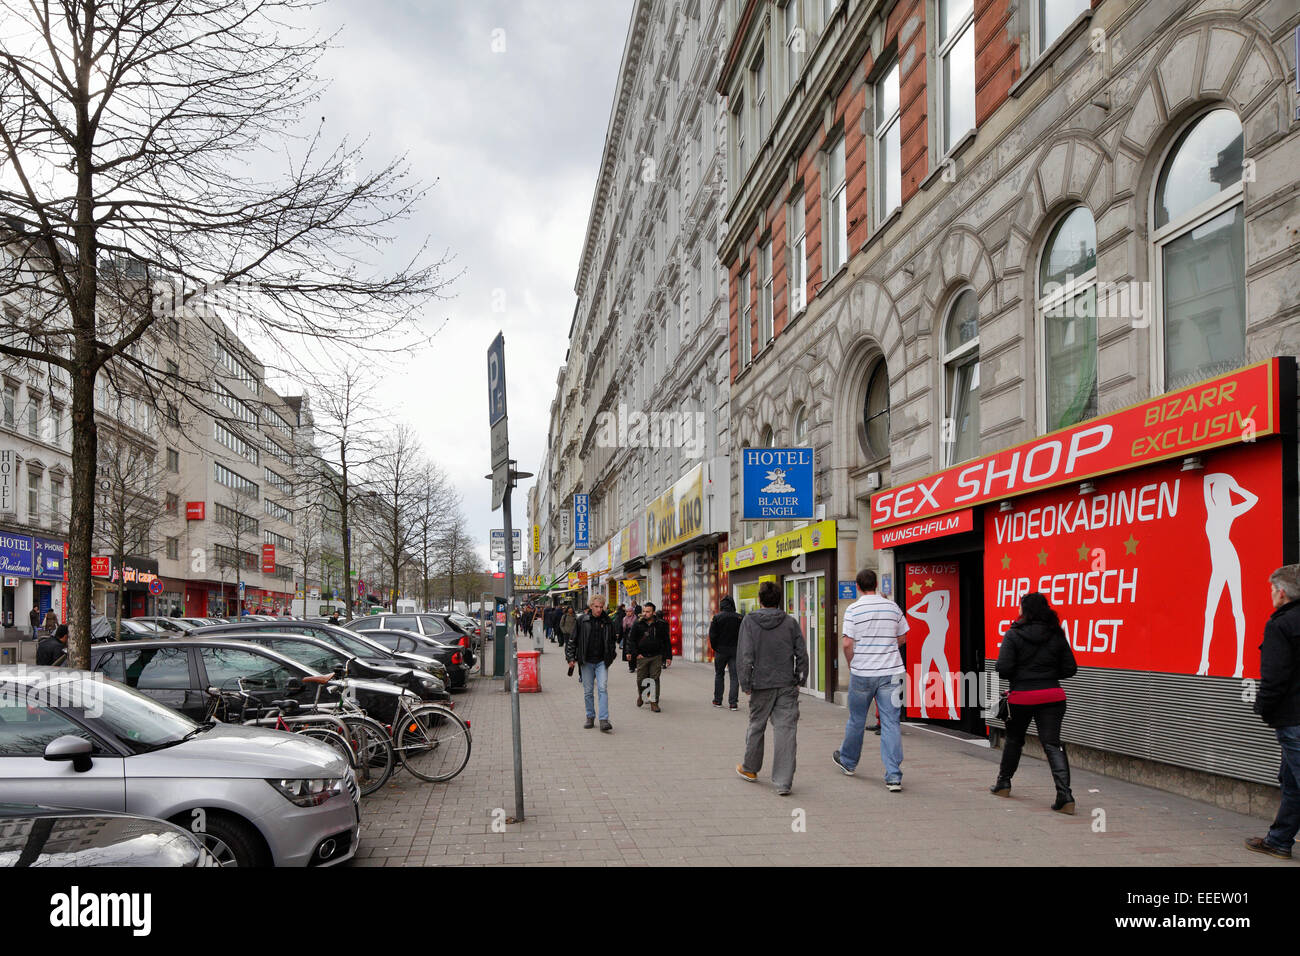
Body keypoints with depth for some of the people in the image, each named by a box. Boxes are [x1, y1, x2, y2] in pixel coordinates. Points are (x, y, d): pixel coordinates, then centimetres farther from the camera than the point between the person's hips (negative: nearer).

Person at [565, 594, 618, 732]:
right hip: (586, 662, 0)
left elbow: (612, 641, 18)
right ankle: (590, 717, 22)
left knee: (602, 689, -11)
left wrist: (611, 656, 16)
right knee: (587, 691, 7)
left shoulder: (607, 622, 4)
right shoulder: (582, 621, -2)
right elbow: (572, 640, 3)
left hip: (602, 662, 0)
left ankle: (604, 720, -13)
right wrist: (571, 657, -2)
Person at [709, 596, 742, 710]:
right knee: (734, 676, 3)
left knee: (719, 675, 13)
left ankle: (717, 700, 18)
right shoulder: (739, 618, -2)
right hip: (735, 650, 1)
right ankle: (733, 702, -3)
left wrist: (714, 647, 5)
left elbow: (712, 635, -7)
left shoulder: (717, 617, -6)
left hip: (721, 650, 0)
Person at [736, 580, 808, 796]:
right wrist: (801, 679, 12)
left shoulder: (749, 621, -5)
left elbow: (746, 656, -9)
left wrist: (745, 684, -3)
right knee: (785, 729, -1)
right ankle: (783, 782, -5)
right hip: (787, 685, 1)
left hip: (761, 684, -1)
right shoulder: (790, 622, 1)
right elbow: (802, 654, 1)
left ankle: (750, 768, 35)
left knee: (756, 726, 17)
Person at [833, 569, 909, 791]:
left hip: (862, 673, -2)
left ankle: (848, 762, 34)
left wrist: (851, 665, 5)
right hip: (890, 672, 2)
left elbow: (848, 644, -11)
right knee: (891, 723, 1)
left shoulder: (854, 610, -7)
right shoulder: (892, 607, 5)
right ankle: (893, 776, -4)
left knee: (856, 720, 15)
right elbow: (902, 638, 13)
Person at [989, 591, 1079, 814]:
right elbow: (1070, 669, 5)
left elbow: (1003, 667, -15)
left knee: (1014, 739, 19)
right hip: (1052, 695, 2)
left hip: (1022, 695, -2)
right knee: (1052, 744, -1)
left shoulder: (1013, 635, -8)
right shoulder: (1057, 636, 3)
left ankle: (1003, 783, 34)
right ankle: (1065, 795, -14)